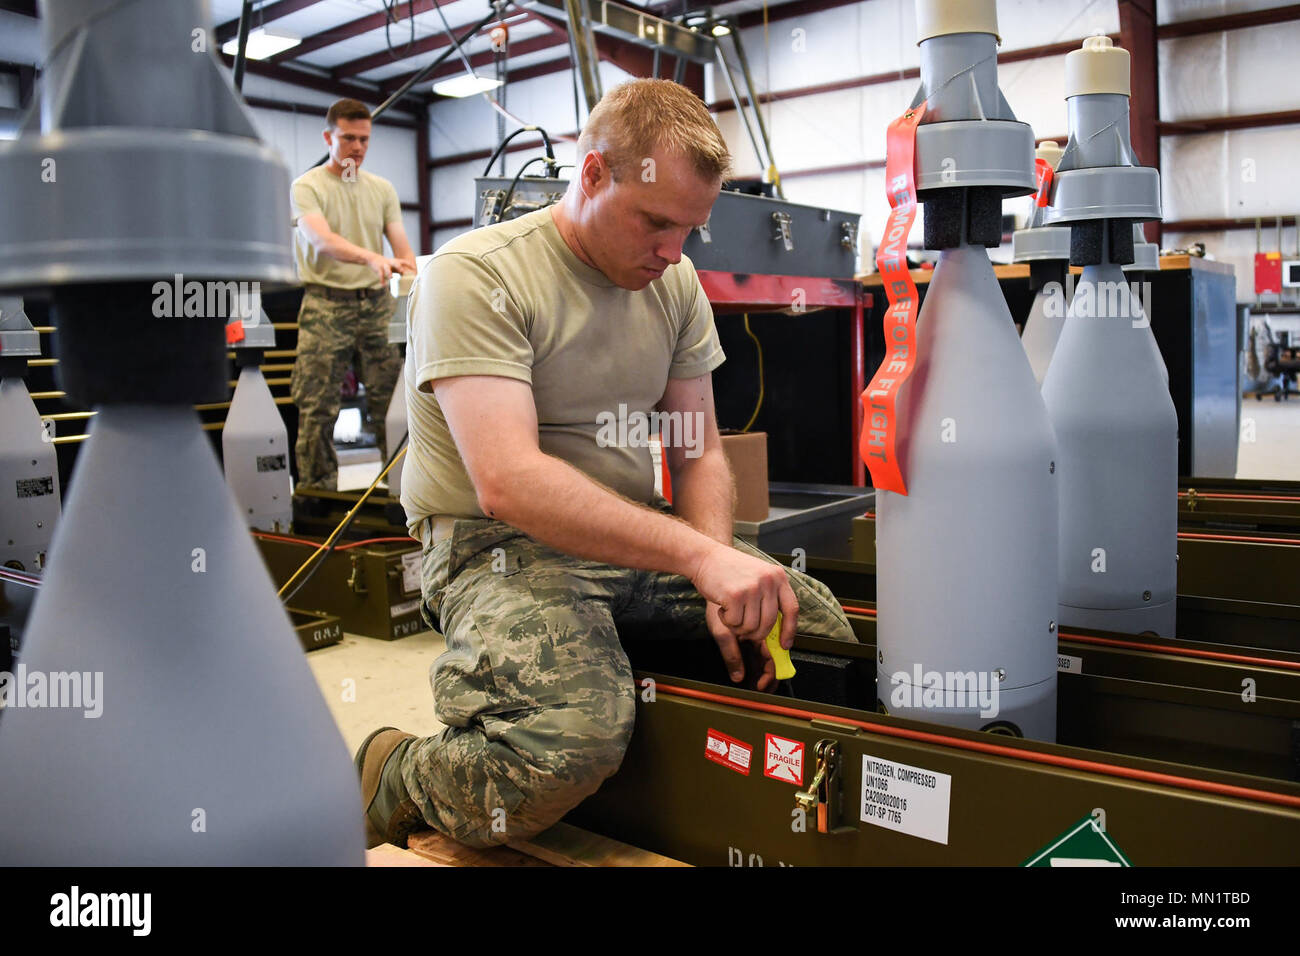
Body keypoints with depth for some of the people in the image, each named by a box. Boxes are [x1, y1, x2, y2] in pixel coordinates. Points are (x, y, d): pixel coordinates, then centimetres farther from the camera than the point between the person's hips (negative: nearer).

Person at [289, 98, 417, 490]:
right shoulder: (308, 186, 1)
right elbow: (321, 240, -17)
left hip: (378, 302, 3)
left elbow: (402, 246, 9)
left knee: (392, 402, 0)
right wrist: (371, 258, -35)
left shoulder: (382, 189, 15)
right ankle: (316, 494, 4)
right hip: (326, 303, -3)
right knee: (316, 408, -3)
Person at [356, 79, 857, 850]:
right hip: (501, 546, -6)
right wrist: (698, 555, -33)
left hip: (640, 539, 7)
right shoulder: (474, 276, -14)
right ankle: (395, 784, -2)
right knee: (575, 736, -34)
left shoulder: (676, 282, 7)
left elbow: (699, 454, 9)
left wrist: (719, 576, -11)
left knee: (825, 629, -7)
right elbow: (508, 482, -27)